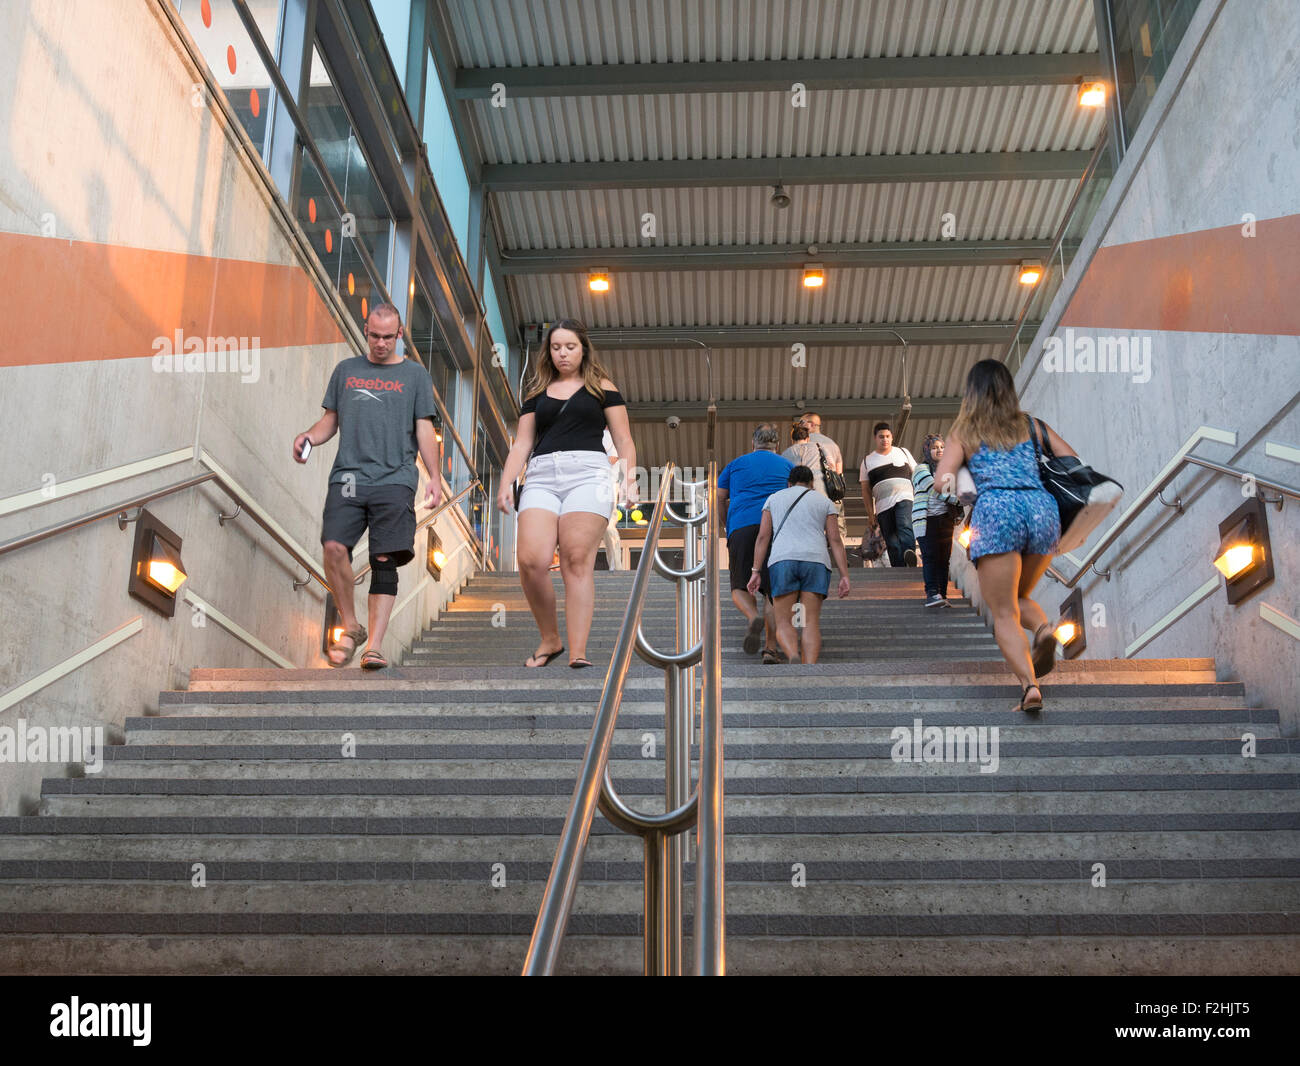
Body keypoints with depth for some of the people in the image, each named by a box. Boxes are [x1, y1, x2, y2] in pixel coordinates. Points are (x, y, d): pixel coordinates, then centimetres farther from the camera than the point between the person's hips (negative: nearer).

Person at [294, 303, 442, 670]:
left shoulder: (415, 374, 13)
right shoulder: (346, 370, 19)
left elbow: (424, 430, 10)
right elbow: (331, 420, 22)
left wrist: (435, 478, -1)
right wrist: (308, 437, 1)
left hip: (395, 479, -2)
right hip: (347, 475, 2)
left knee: (385, 560, -9)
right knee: (334, 547, -16)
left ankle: (374, 647, -8)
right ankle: (350, 627, 4)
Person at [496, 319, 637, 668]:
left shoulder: (601, 388, 15)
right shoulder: (536, 393, 23)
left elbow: (623, 440, 11)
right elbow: (522, 443, 19)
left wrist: (629, 477, -5)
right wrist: (506, 482, 5)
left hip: (588, 473, -2)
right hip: (541, 476, 3)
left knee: (577, 561, -15)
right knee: (531, 561, -16)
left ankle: (578, 652, -16)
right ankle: (550, 640, 2)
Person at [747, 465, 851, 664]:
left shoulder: (774, 499, 19)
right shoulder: (825, 502, 18)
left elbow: (763, 536, 8)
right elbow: (835, 540, 8)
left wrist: (755, 572, 4)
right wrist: (845, 577, 2)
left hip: (782, 562, 0)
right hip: (816, 563, 1)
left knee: (784, 624, 0)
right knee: (811, 623, -1)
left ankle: (794, 659, -29)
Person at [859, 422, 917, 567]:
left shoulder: (903, 453, 17)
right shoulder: (868, 461, 16)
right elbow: (866, 490, 13)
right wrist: (871, 514, 4)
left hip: (905, 499, -2)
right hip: (883, 506, 2)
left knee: (905, 526, -31)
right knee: (892, 544, -3)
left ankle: (909, 553, -54)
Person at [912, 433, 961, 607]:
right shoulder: (922, 469, -1)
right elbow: (936, 491, -14)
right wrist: (959, 500, -18)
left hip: (945, 521, 6)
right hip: (926, 521, -6)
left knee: (944, 558, 0)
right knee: (930, 556, -16)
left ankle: (942, 595, -2)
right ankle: (932, 594, -23)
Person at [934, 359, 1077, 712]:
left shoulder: (964, 431, 17)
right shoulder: (1031, 425, 23)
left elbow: (942, 480, 5)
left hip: (996, 510, -3)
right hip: (1042, 509, 3)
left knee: (1004, 614, -1)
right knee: (1019, 598, 22)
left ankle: (1029, 683, -24)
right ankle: (1043, 628, -11)